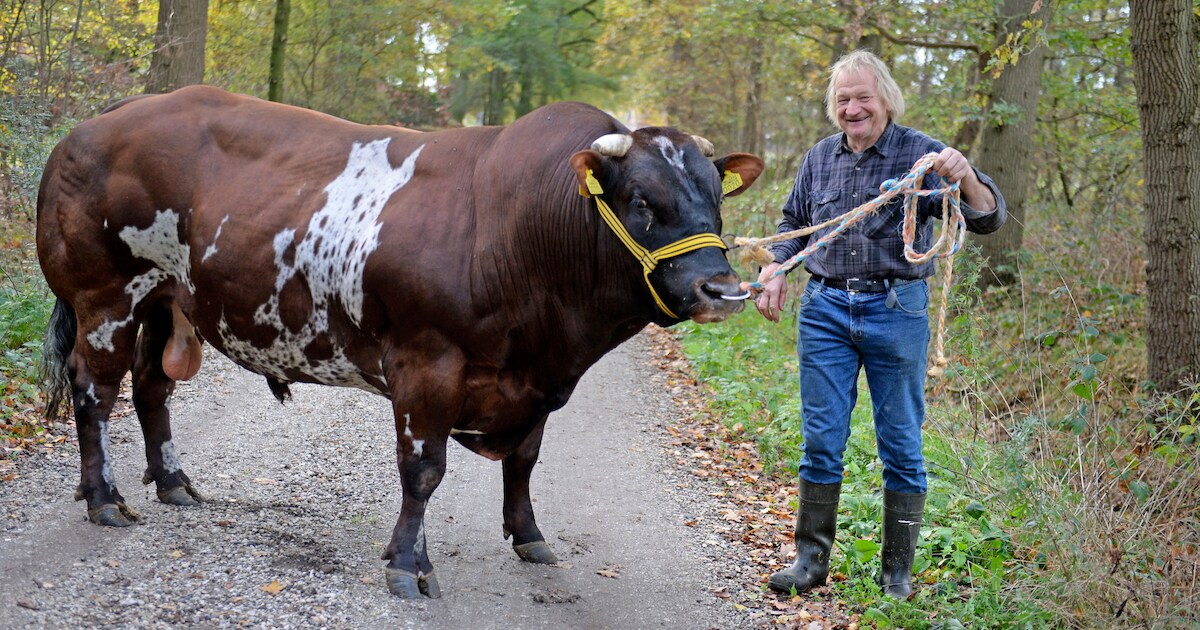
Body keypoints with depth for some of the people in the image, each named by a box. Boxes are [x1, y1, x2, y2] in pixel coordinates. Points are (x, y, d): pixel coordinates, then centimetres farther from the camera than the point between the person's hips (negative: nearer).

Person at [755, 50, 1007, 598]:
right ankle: (811, 558, 16)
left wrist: (965, 178, -32)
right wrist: (774, 271, 6)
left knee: (901, 445, 3)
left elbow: (989, 219, -11)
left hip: (896, 311, -3)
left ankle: (898, 571, 14)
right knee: (821, 440, 5)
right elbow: (794, 223, 23)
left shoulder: (921, 154, -3)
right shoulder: (820, 158, 10)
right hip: (825, 309, 3)